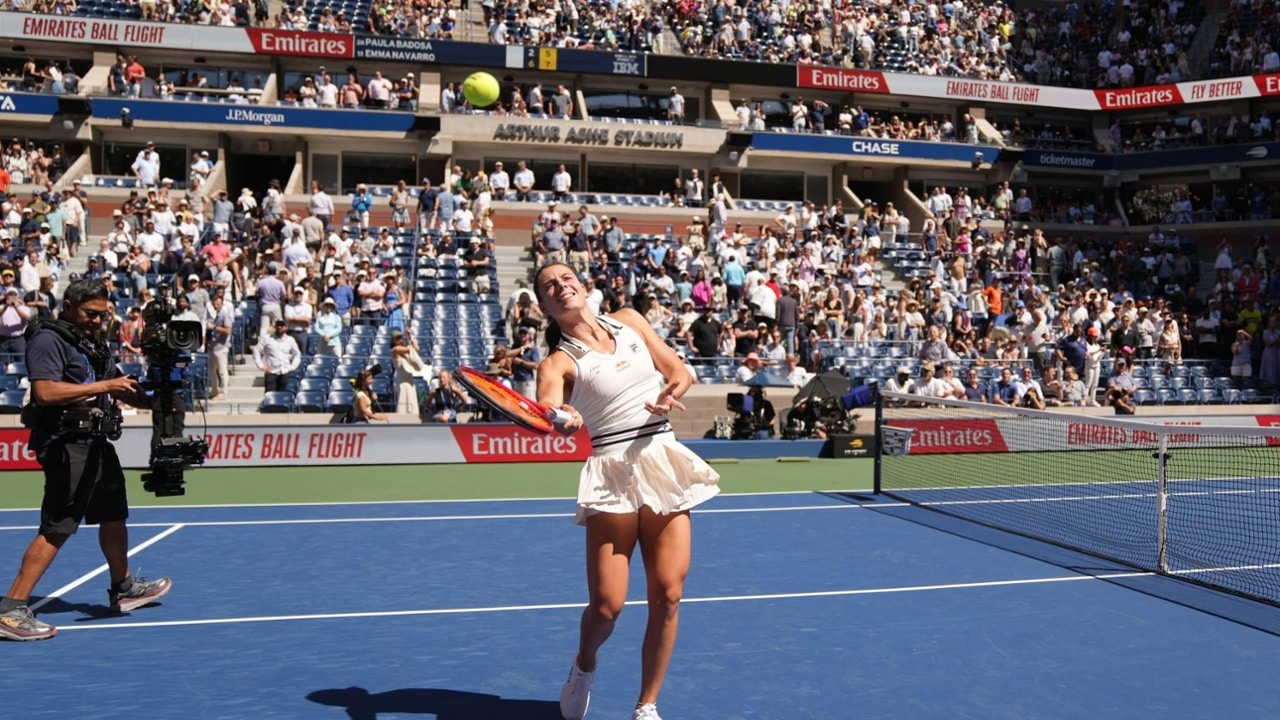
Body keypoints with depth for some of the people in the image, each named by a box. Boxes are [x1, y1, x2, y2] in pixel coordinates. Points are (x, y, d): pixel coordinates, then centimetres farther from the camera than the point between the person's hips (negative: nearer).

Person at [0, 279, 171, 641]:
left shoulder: (94, 342, 16)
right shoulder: (48, 339, -10)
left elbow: (118, 387, 25)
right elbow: (45, 391, -24)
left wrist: (151, 398, 7)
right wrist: (103, 386, -23)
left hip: (97, 442, 10)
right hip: (67, 445, -9)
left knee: (114, 515, 20)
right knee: (57, 528, -11)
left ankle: (123, 588, 37)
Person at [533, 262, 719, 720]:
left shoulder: (628, 320, 10)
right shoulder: (559, 362, -4)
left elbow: (680, 373, 11)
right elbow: (547, 409, -25)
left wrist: (668, 396, -12)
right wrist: (561, 421, -48)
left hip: (665, 464, 4)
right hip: (613, 476, -3)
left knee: (667, 595, -1)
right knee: (607, 605, -6)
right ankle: (584, 666, 30)